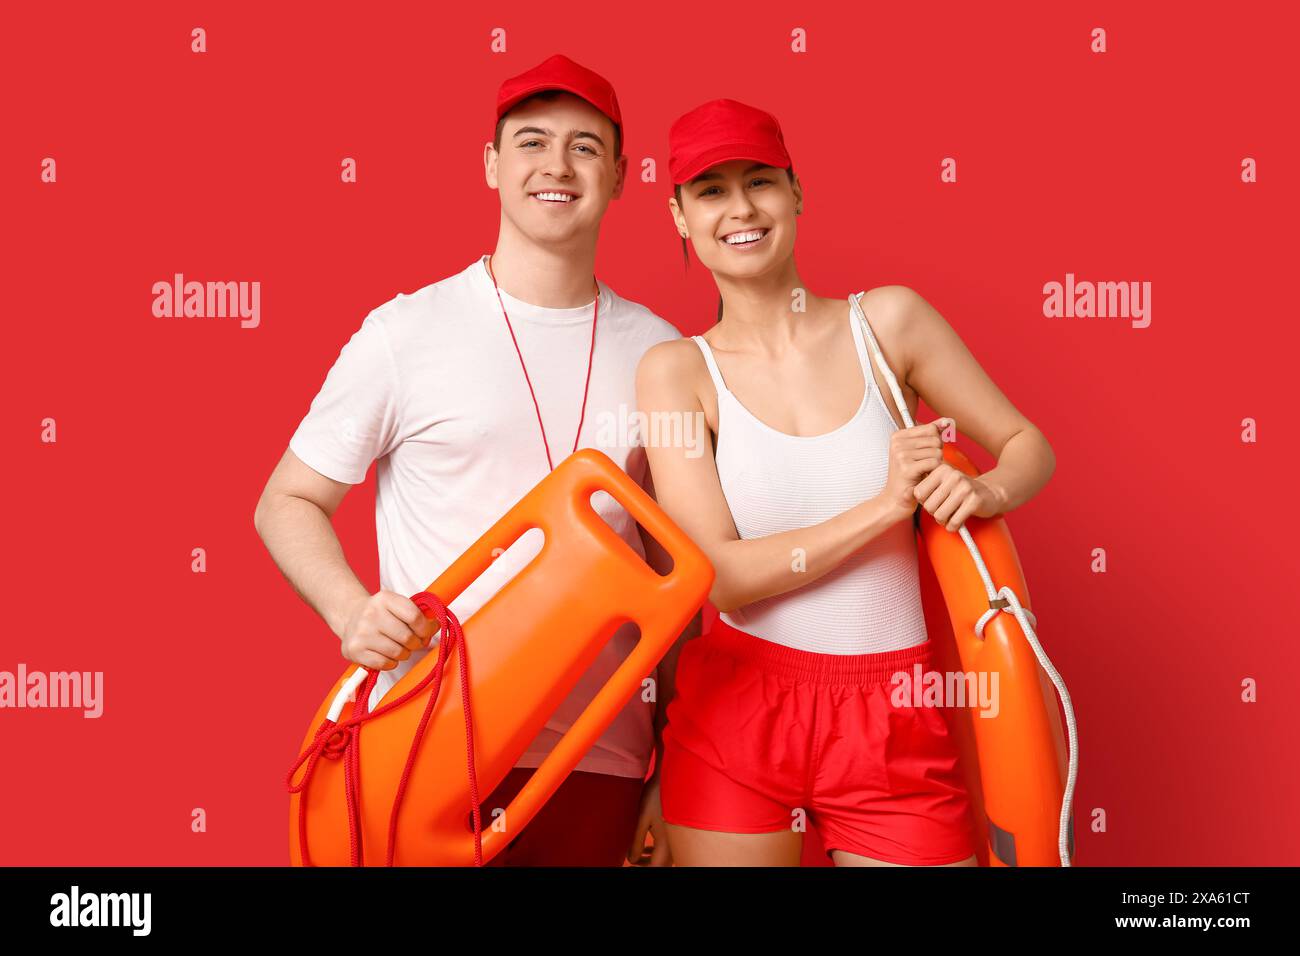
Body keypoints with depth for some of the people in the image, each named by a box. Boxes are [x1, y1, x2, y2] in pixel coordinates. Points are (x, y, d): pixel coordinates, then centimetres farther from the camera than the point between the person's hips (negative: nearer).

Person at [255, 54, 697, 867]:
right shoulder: (405, 334, -4)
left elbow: (675, 572, 10)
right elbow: (288, 502, 4)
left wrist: (674, 769, 9)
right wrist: (351, 610, -16)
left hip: (600, 768, 3)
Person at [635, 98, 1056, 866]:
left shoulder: (890, 321, -1)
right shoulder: (676, 370, -4)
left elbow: (1028, 445, 8)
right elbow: (717, 573, -11)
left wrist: (982, 491, -14)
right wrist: (885, 507, -17)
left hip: (893, 723, 1)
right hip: (737, 713, -1)